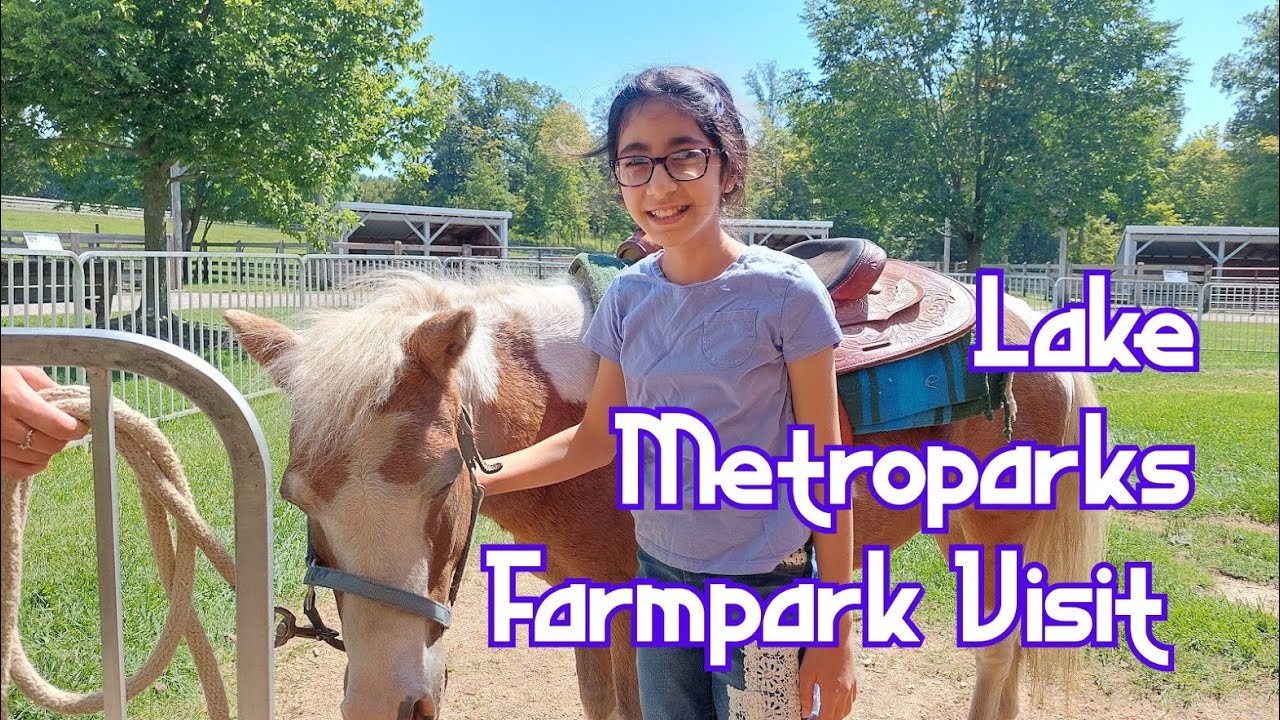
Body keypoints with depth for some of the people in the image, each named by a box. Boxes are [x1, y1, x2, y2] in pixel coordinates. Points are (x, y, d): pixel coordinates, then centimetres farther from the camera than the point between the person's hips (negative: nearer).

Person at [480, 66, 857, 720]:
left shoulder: (787, 293, -16)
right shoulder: (629, 298, -3)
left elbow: (824, 470, -12)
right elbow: (599, 438, 5)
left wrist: (836, 637, -9)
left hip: (766, 587, -4)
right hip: (659, 574, 5)